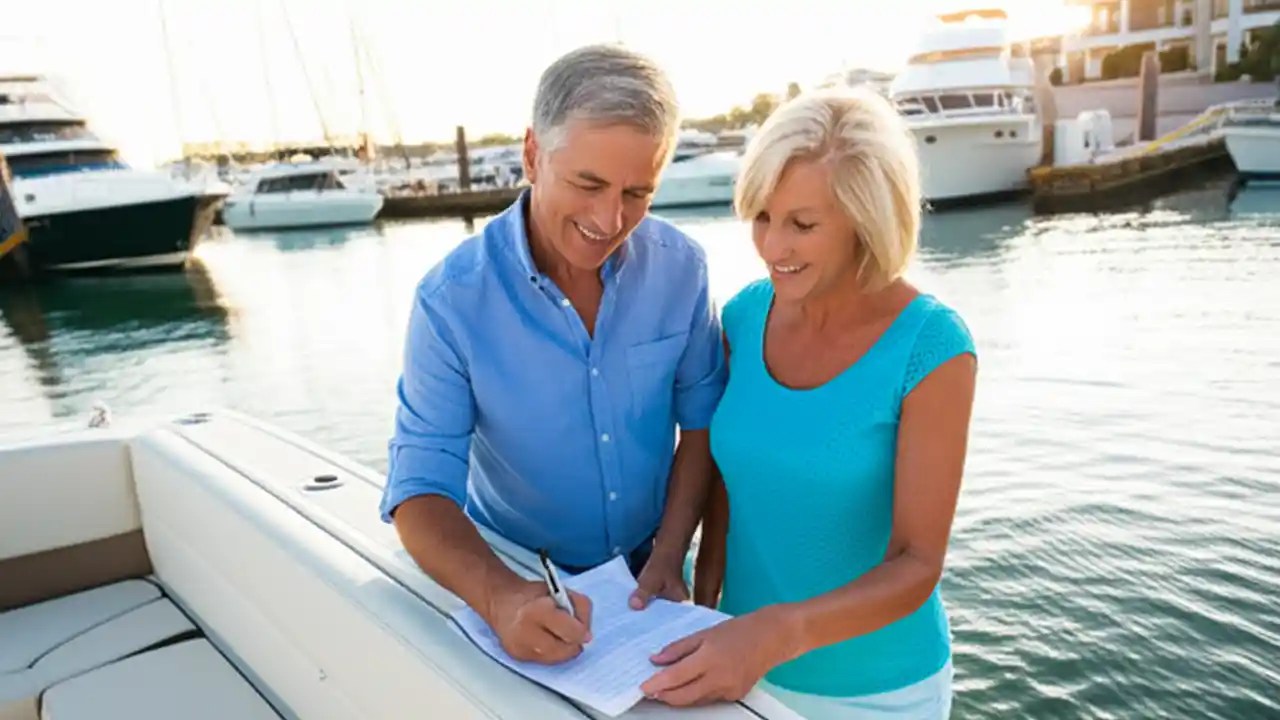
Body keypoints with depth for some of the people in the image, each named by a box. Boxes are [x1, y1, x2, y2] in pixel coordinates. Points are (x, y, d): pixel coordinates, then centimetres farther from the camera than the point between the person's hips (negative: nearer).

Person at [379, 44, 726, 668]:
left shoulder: (680, 267, -14)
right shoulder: (452, 298, -21)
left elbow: (703, 421, -3)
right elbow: (421, 490, -20)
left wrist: (670, 553, -11)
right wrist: (501, 597, -36)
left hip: (646, 568, 1)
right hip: (517, 574, -1)